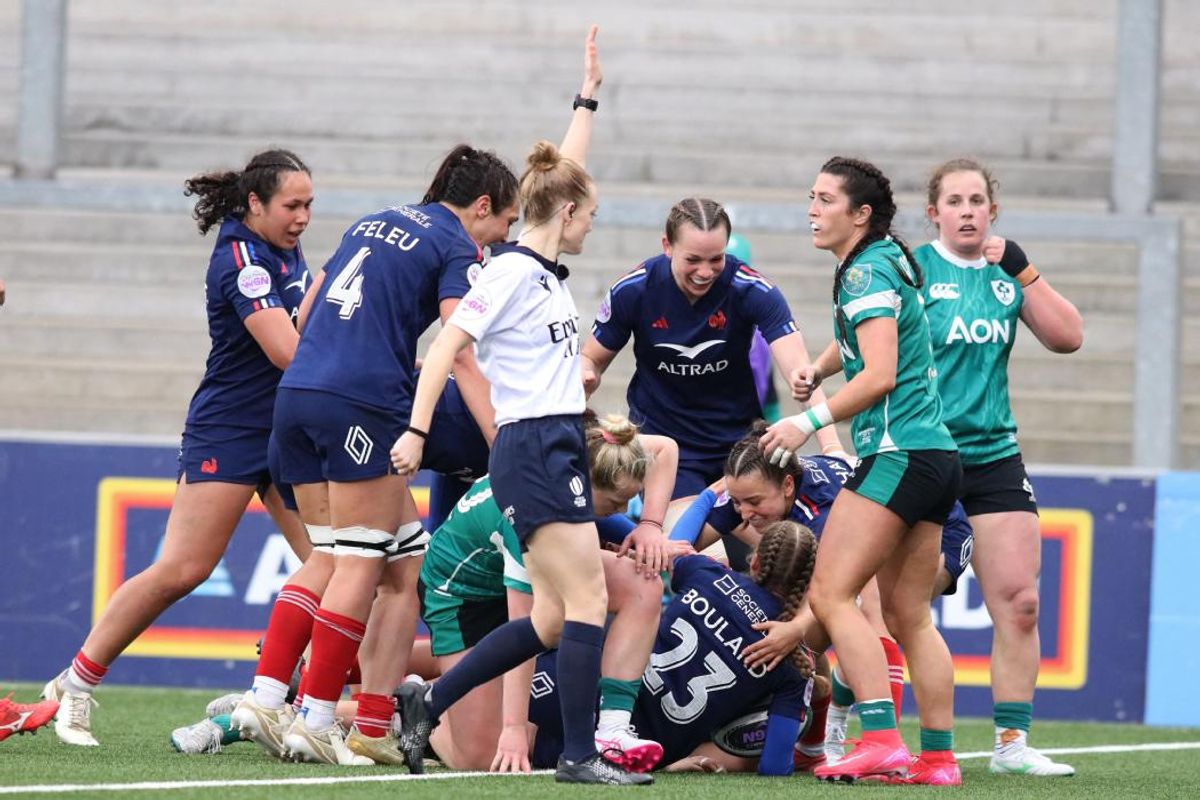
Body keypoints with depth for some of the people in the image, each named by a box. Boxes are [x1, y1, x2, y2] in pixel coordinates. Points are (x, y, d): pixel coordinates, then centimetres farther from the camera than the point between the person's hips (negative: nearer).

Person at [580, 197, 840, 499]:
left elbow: (800, 370, -28)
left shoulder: (752, 290, -20)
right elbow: (593, 359, 0)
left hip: (738, 438, 1)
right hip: (663, 437, -1)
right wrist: (585, 374, -25)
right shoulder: (632, 291, -15)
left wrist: (830, 445, -42)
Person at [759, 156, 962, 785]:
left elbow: (879, 374, -19)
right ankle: (939, 757, 8)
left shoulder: (868, 271, -11)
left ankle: (882, 741, -23)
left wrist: (811, 421, -14)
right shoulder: (884, 260, 18)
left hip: (899, 452, -10)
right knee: (908, 615, 10)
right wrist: (817, 368, 19)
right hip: (936, 453, 10)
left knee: (831, 592, -14)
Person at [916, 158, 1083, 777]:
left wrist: (1022, 269, -4)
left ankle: (1012, 742, 6)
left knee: (1019, 603, -1)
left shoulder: (1007, 275, 11)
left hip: (994, 455, 5)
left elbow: (1067, 337, 2)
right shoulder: (910, 270, -3)